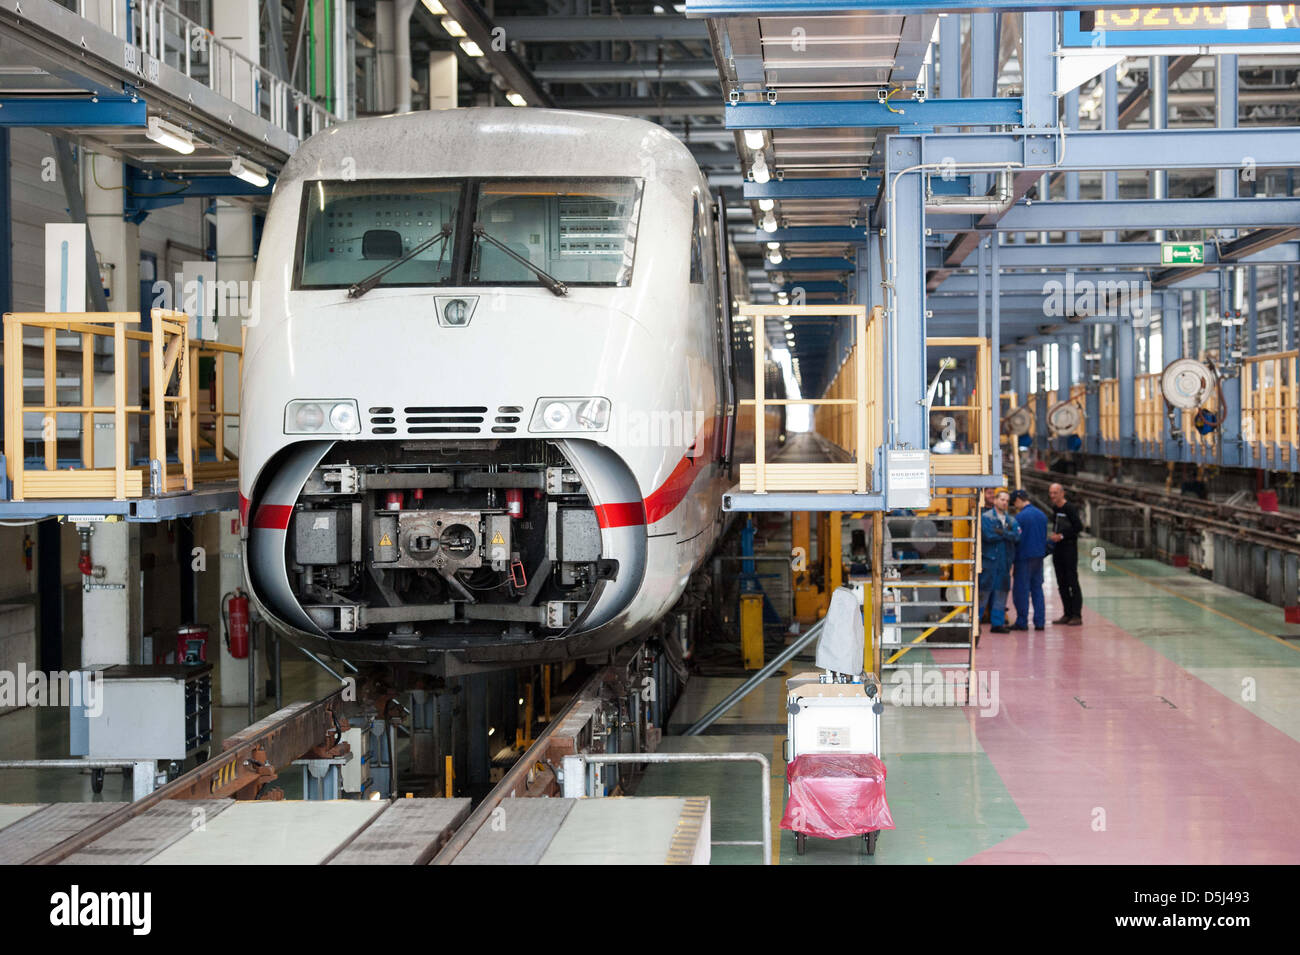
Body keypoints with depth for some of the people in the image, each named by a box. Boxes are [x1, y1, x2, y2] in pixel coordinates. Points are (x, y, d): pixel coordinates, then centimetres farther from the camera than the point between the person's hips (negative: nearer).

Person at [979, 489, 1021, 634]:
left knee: (1001, 592, 7)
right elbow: (988, 536, -14)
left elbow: (1016, 536, -2)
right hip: (989, 560, -5)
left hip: (1005, 561, 5)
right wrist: (1007, 534, -6)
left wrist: (1002, 532, -15)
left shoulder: (1011, 520, 15)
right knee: (984, 591, -6)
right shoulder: (986, 517, -1)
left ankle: (998, 623, 13)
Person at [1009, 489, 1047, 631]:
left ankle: (1022, 622, 1)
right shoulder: (1042, 515, 9)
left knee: (1021, 590, 0)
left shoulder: (1020, 516, -13)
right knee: (1037, 588, 11)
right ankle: (1039, 622, 9)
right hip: (1039, 556, 7)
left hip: (1024, 557, -7)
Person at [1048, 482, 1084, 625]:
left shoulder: (1070, 509, -11)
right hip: (1057, 549, 8)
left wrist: (1061, 536, -16)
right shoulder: (1054, 509, 13)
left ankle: (1077, 616, -6)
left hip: (1069, 548, -8)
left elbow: (1079, 527, -15)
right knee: (1061, 583, 10)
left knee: (1072, 582, -7)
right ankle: (1067, 614, 16)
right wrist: (1053, 535, 10)